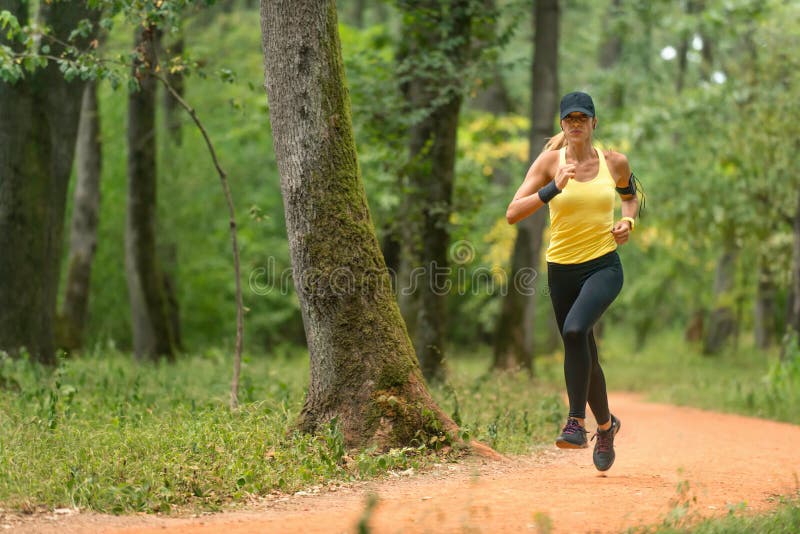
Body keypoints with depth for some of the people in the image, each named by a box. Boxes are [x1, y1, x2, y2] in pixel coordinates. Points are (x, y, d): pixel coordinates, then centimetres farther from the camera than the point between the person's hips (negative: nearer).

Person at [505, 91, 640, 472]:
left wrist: (628, 221, 2)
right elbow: (512, 214, -13)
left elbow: (631, 195, 24)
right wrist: (554, 187, -24)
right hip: (562, 268, 2)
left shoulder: (614, 162, 1)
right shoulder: (550, 161, -4)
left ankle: (577, 422, -22)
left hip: (604, 266, -2)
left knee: (575, 329, -30)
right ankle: (606, 424, 38)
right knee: (583, 356, 12)